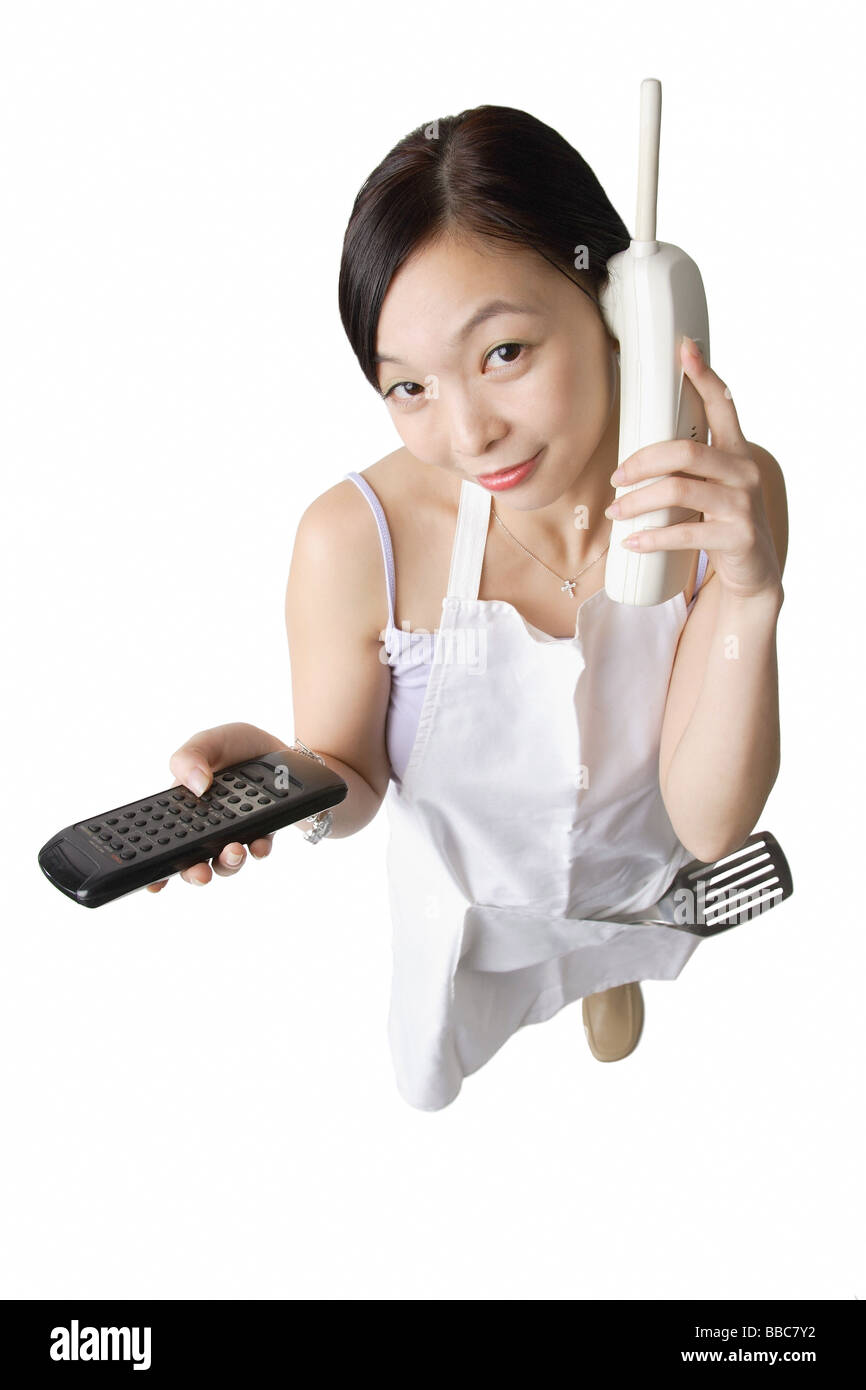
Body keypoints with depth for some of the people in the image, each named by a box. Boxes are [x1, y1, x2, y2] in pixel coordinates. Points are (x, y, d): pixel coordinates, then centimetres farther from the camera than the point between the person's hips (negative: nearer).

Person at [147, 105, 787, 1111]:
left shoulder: (728, 497, -30)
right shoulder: (357, 540, -37)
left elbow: (710, 824, -28)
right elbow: (351, 779, -20)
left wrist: (751, 599, -43)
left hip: (642, 876, 1)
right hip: (465, 906, 0)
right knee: (430, 1085, 34)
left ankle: (609, 971, 75)